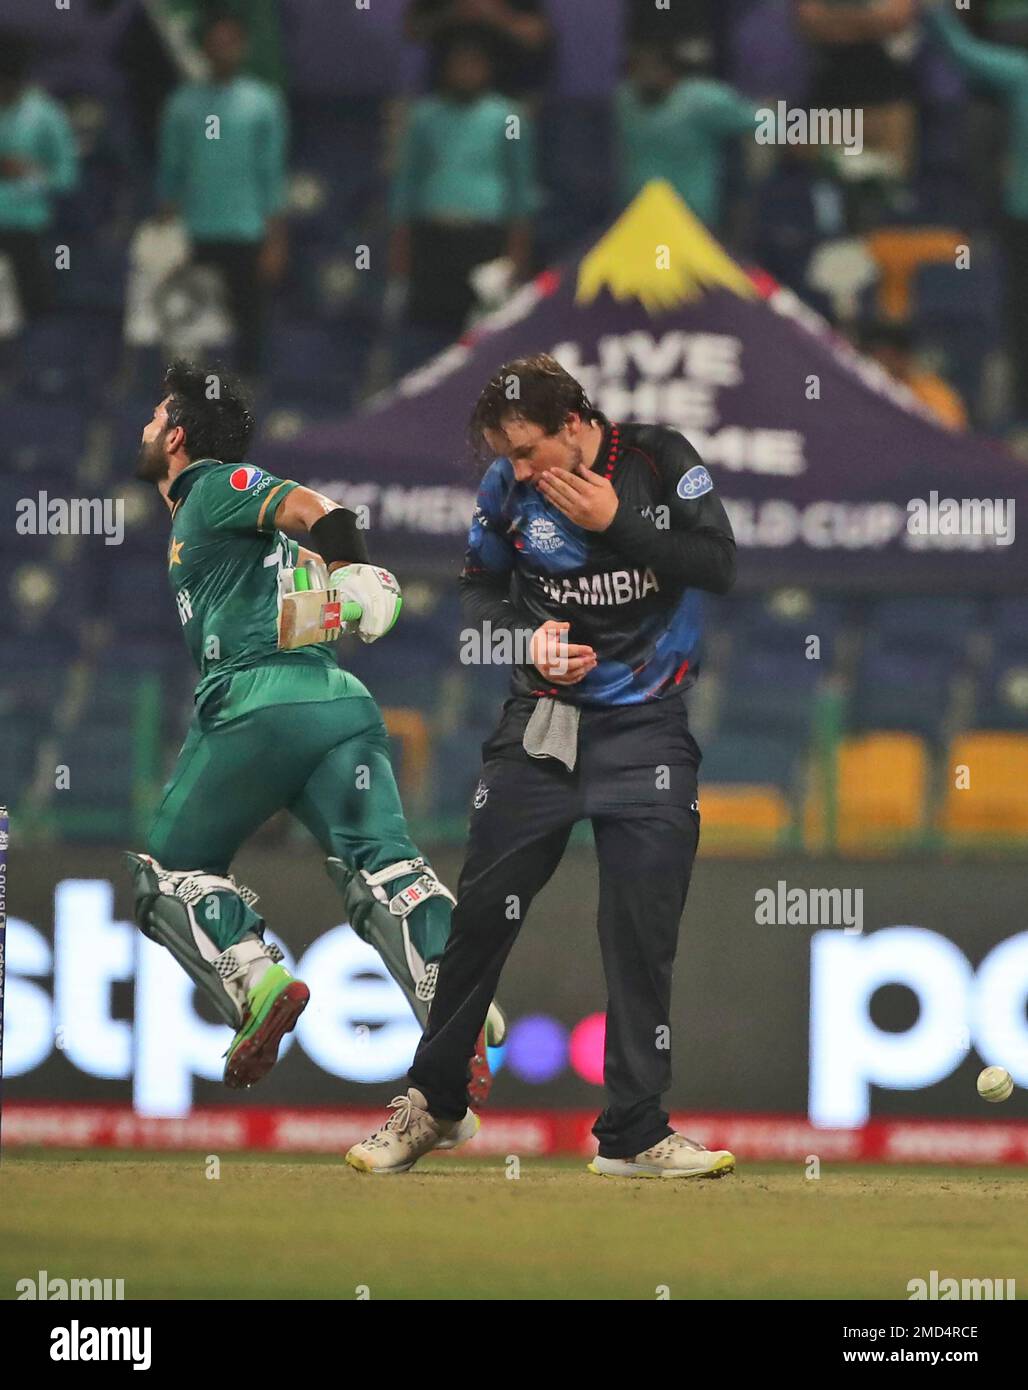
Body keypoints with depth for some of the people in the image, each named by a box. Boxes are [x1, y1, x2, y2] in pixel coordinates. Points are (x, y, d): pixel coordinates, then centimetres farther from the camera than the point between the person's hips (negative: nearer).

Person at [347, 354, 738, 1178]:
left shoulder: (661, 461, -8)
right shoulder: (508, 486, -3)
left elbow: (721, 566, -12)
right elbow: (481, 588, 10)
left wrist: (616, 523, -18)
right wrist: (528, 639, -9)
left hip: (646, 729, -2)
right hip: (543, 720, 2)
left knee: (643, 925, -7)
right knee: (483, 910, 0)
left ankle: (634, 1133, -1)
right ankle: (432, 1102, 15)